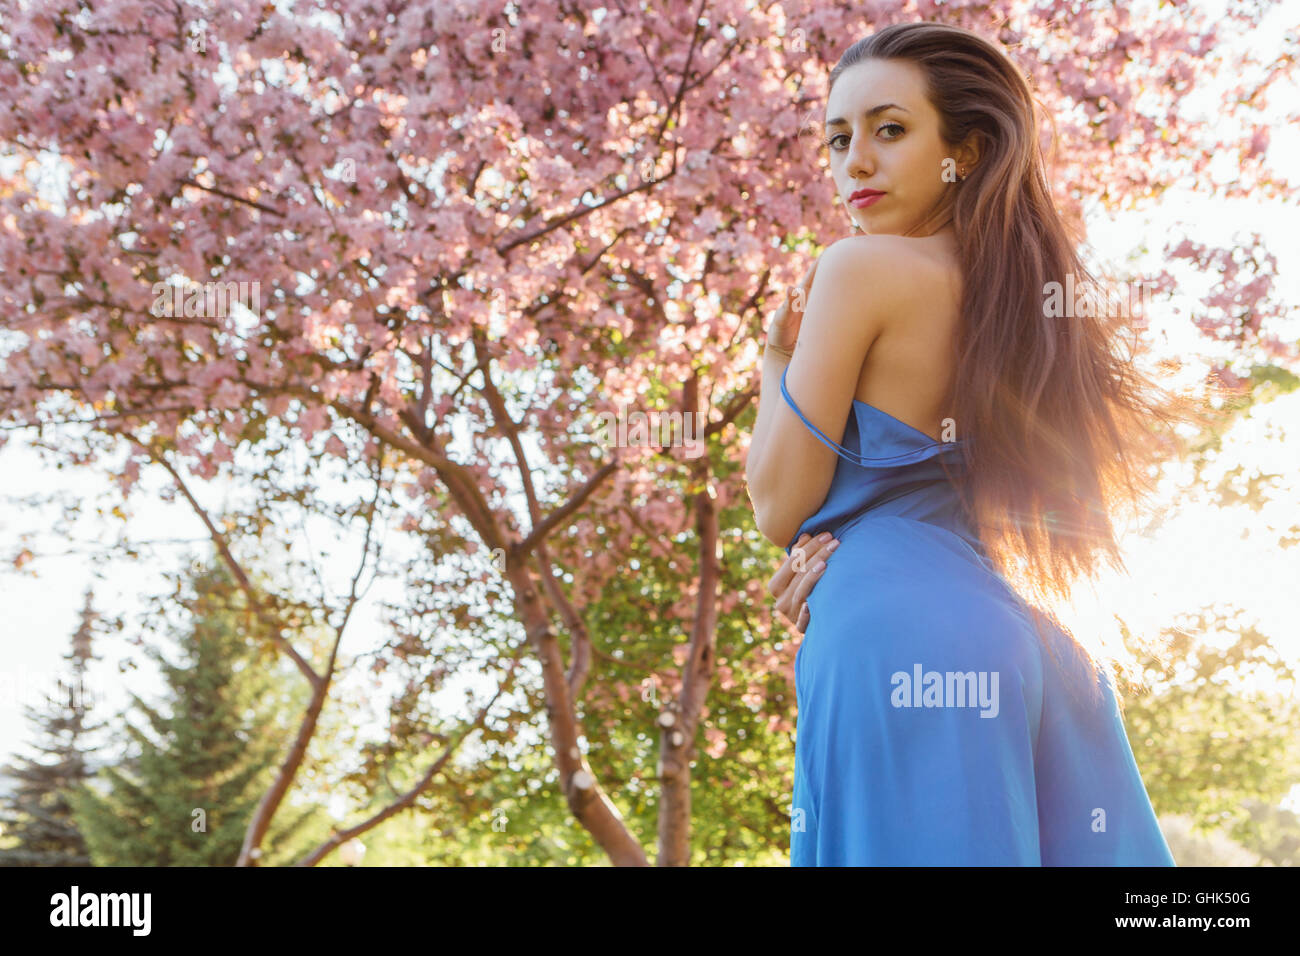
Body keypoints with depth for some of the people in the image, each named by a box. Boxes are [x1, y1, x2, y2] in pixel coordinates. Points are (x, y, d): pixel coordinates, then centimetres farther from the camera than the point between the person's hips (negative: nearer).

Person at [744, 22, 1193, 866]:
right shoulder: (1026, 294, 18)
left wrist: (776, 362, 12)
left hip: (895, 635, -8)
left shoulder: (863, 267, -4)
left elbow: (781, 504, -3)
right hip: (1022, 638, 8)